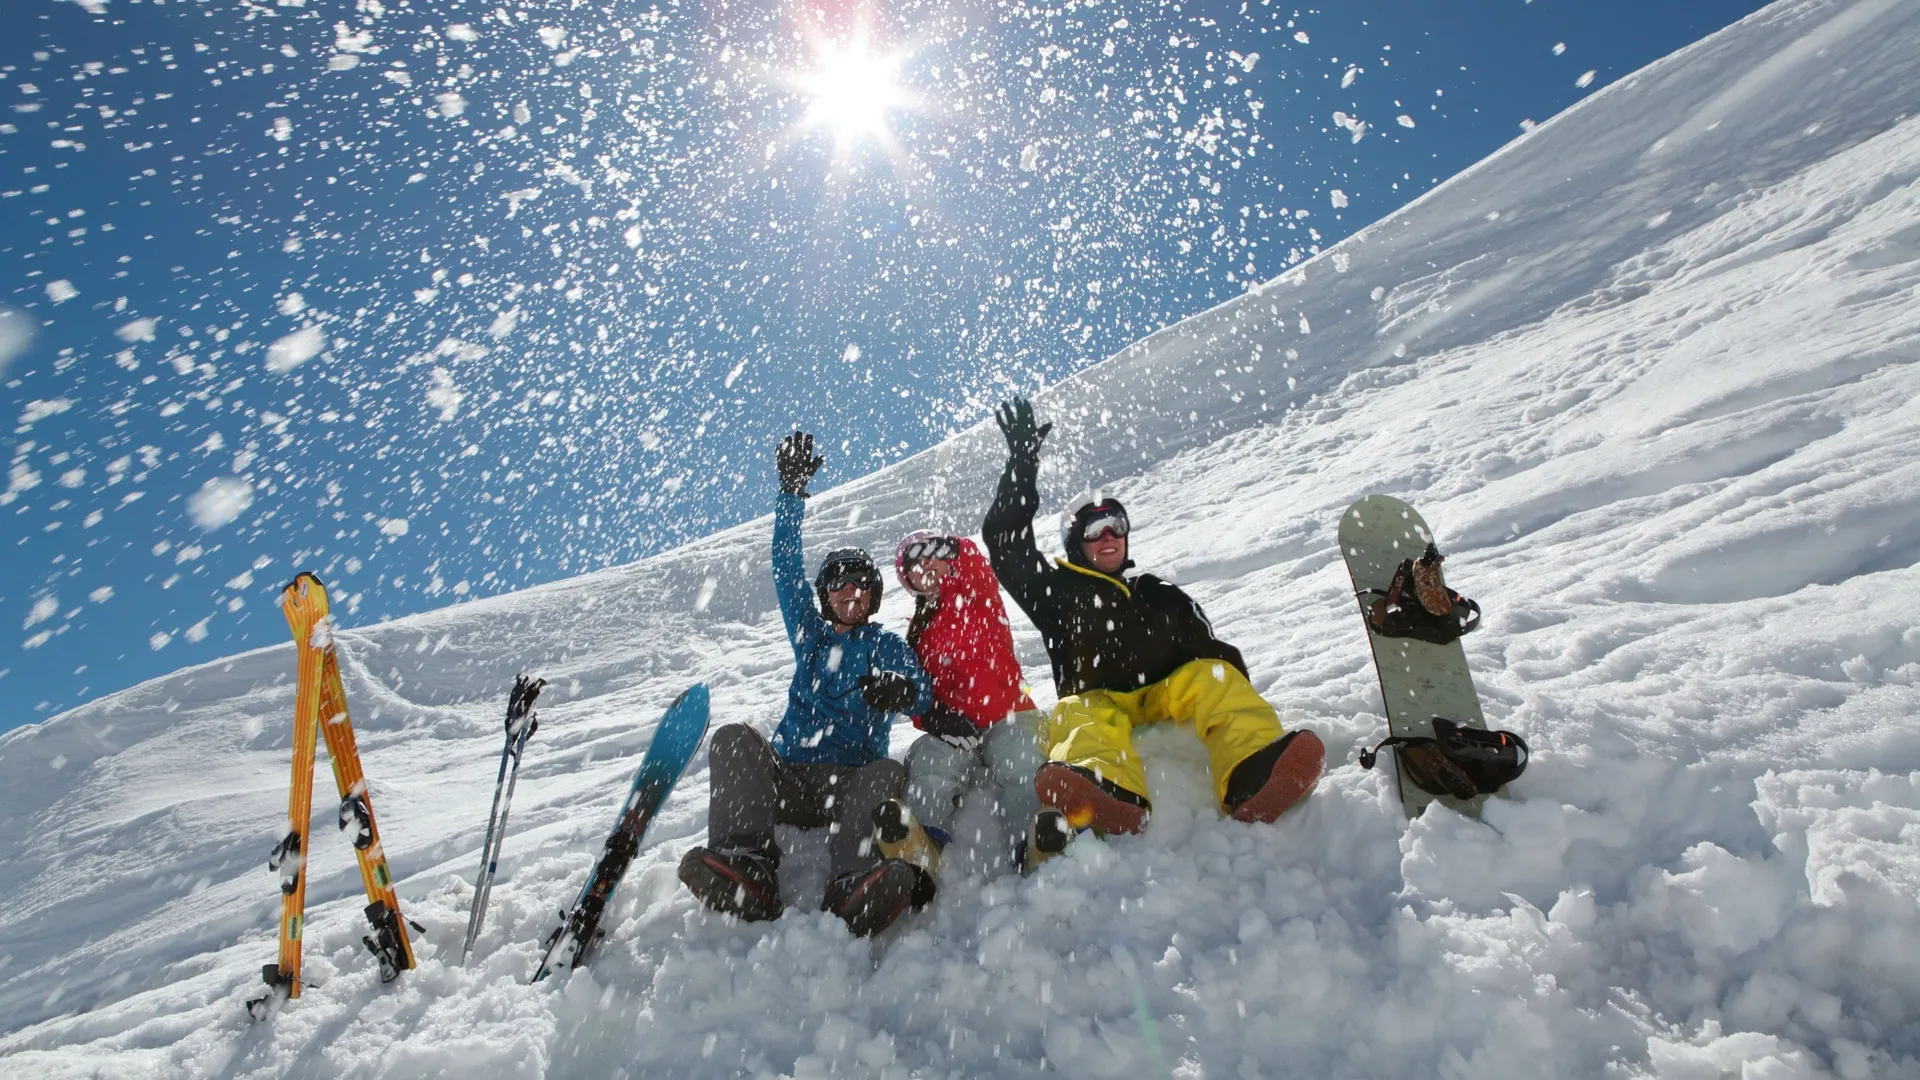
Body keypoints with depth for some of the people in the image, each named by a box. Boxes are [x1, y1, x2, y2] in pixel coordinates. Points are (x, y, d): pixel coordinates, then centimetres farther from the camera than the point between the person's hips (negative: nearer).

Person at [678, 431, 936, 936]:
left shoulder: (887, 647, 16)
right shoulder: (810, 634, 23)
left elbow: (922, 693, -4)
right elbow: (786, 569, 12)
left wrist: (899, 690, -30)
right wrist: (792, 490, 4)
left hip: (851, 785, -2)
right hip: (786, 777, 2)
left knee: (891, 773, -33)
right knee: (734, 737, -25)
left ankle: (853, 893, -58)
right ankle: (746, 869, -45)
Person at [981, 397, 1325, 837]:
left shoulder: (1164, 597, 29)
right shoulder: (1059, 592, 24)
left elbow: (1211, 651, 17)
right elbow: (1008, 546, 14)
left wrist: (1233, 695, -6)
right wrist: (1022, 463, 10)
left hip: (1168, 697, 2)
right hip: (1098, 703, -2)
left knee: (1212, 677, -26)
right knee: (1076, 713, -34)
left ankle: (1252, 778, -54)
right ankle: (1110, 797, -67)